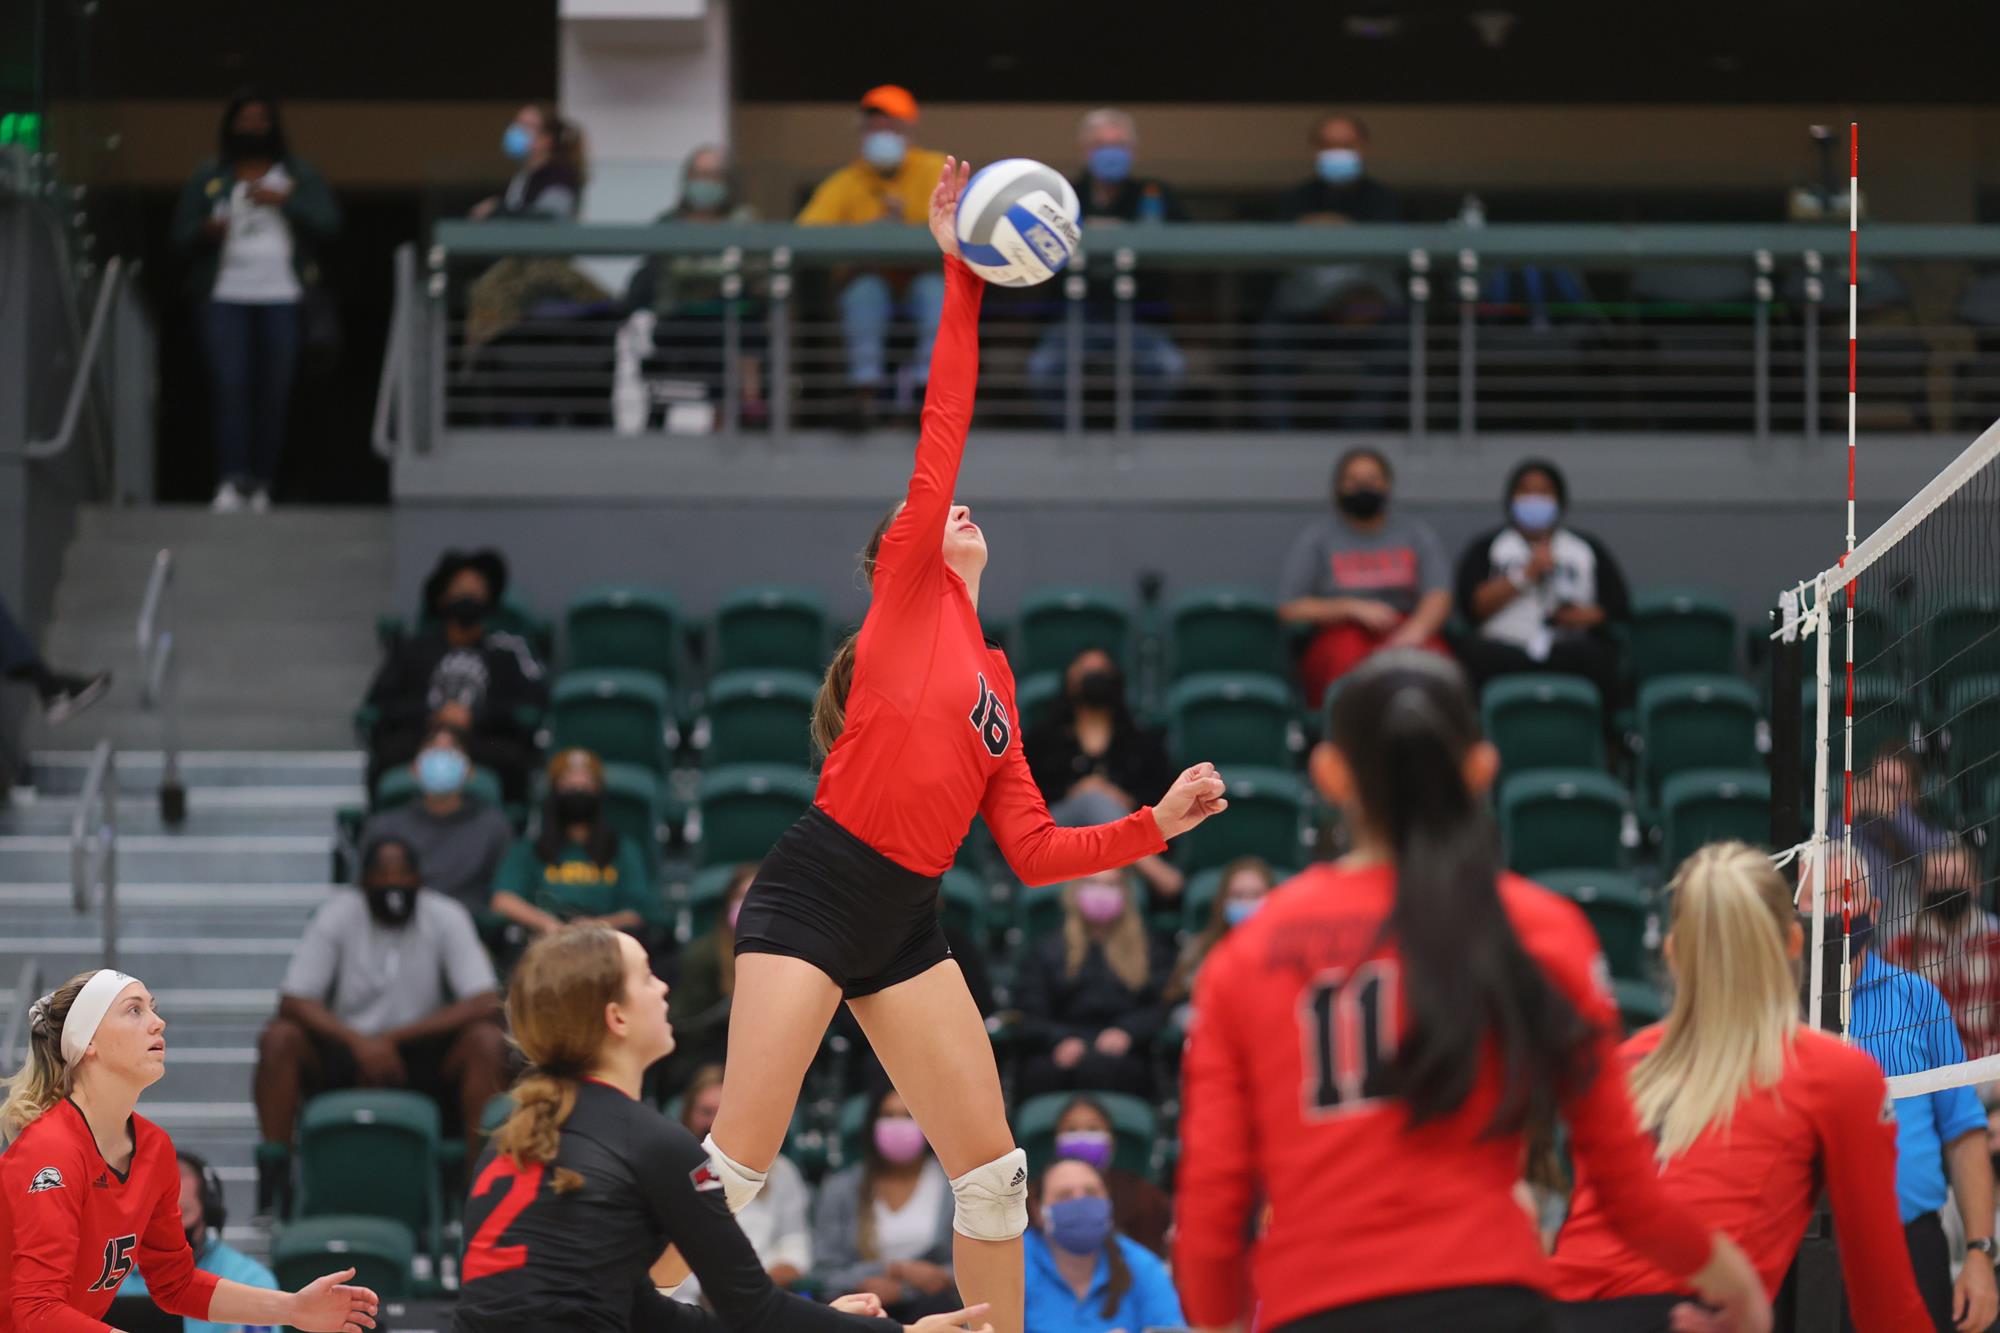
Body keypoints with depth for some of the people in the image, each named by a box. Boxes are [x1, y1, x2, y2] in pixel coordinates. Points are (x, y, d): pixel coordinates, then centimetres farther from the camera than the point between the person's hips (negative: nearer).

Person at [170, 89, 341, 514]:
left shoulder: (299, 175, 12)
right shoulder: (208, 179, 13)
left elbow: (328, 221, 2)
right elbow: (181, 235, 13)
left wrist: (285, 199, -10)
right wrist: (206, 231, -9)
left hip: (282, 299, 0)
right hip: (225, 298, 0)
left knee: (274, 391, -3)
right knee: (230, 385, -15)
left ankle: (261, 481, 2)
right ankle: (233, 478, -20)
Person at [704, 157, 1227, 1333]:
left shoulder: (996, 681, 20)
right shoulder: (908, 588, 5)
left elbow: (1034, 850, 17)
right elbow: (940, 441, -5)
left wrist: (1156, 825, 7)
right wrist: (962, 277, -6)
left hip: (907, 922, 7)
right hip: (817, 888, -7)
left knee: (993, 1168, 5)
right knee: (738, 1160, -12)